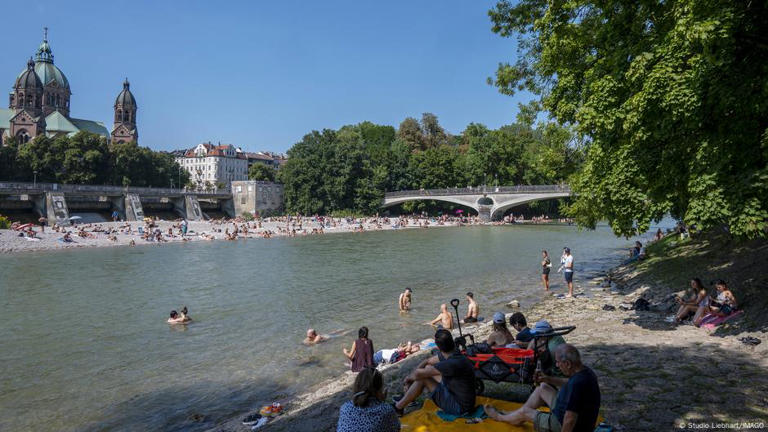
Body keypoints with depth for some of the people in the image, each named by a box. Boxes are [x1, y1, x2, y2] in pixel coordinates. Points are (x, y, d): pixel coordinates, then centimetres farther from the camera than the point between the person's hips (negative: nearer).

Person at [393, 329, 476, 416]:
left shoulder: (454, 364, -32)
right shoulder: (451, 356, -4)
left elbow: (418, 374, -26)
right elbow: (427, 361, 11)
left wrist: (409, 377, -4)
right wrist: (410, 377, 2)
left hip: (460, 408, -9)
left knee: (422, 378, -13)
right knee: (427, 368, 10)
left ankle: (398, 407, 4)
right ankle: (406, 398, 23)